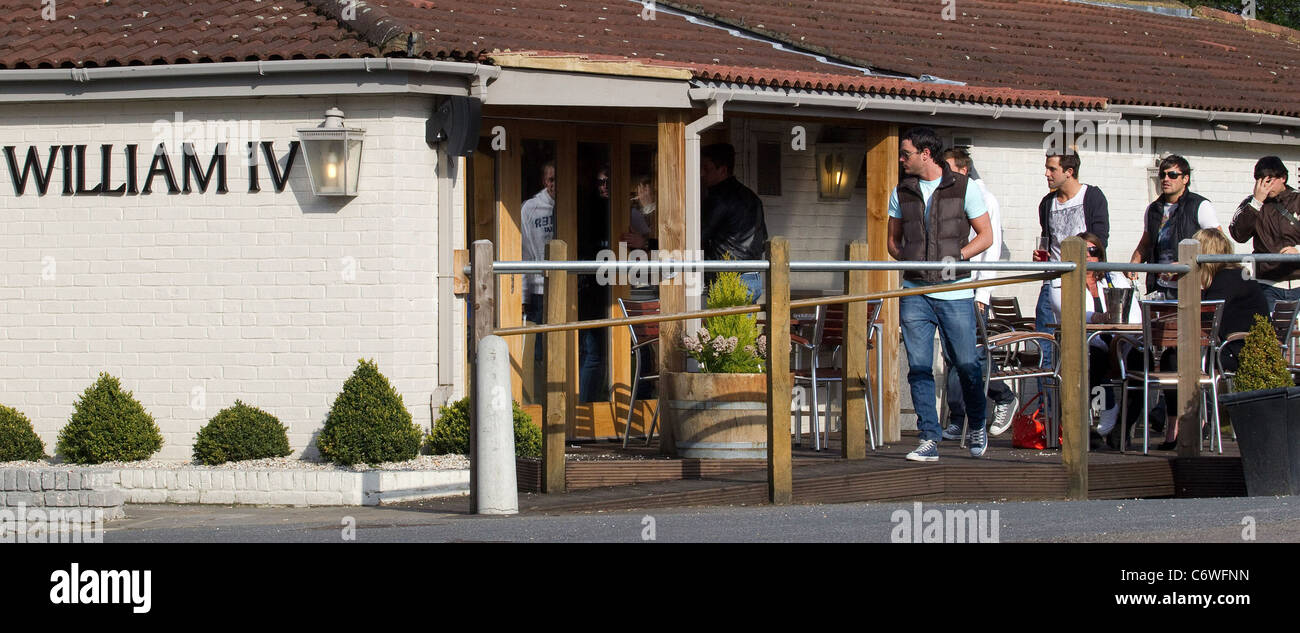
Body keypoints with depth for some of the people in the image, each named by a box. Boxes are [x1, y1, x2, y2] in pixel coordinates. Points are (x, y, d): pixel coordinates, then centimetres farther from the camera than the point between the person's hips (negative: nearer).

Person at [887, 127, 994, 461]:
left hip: (954, 292, -3)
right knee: (918, 367, -4)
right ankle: (929, 440, -2)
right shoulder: (902, 193, 10)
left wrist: (955, 257, -12)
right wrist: (906, 259, -2)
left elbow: (985, 235, 3)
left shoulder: (964, 188, 0)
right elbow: (894, 240, 19)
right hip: (915, 290, 3)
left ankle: (976, 426, 26)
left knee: (966, 364, 3)